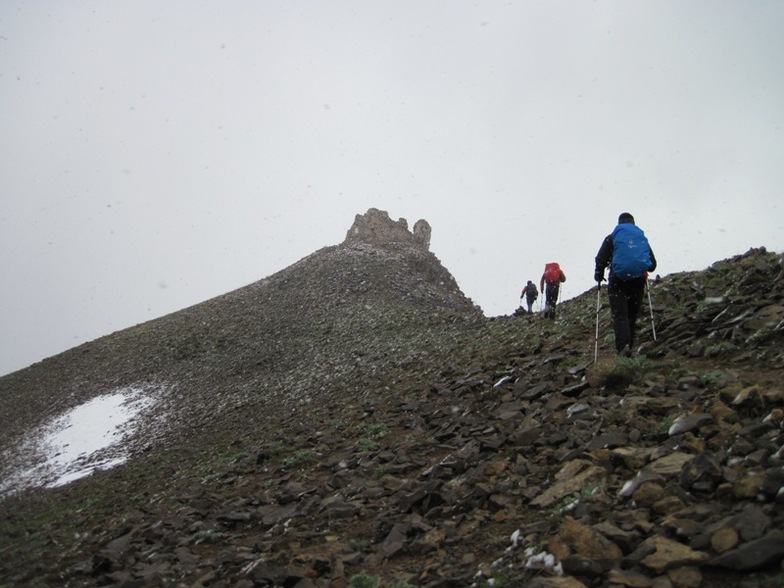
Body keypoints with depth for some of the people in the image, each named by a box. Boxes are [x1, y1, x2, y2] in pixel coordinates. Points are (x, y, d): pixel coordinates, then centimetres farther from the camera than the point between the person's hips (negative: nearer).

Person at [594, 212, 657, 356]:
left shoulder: (612, 238, 8)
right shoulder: (642, 238, 16)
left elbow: (601, 259, -1)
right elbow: (653, 263, 17)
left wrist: (598, 276, 12)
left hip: (618, 279, -3)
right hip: (638, 280, 3)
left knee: (620, 315, -8)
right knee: (632, 315, 11)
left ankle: (623, 345, -29)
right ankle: (629, 346, 10)